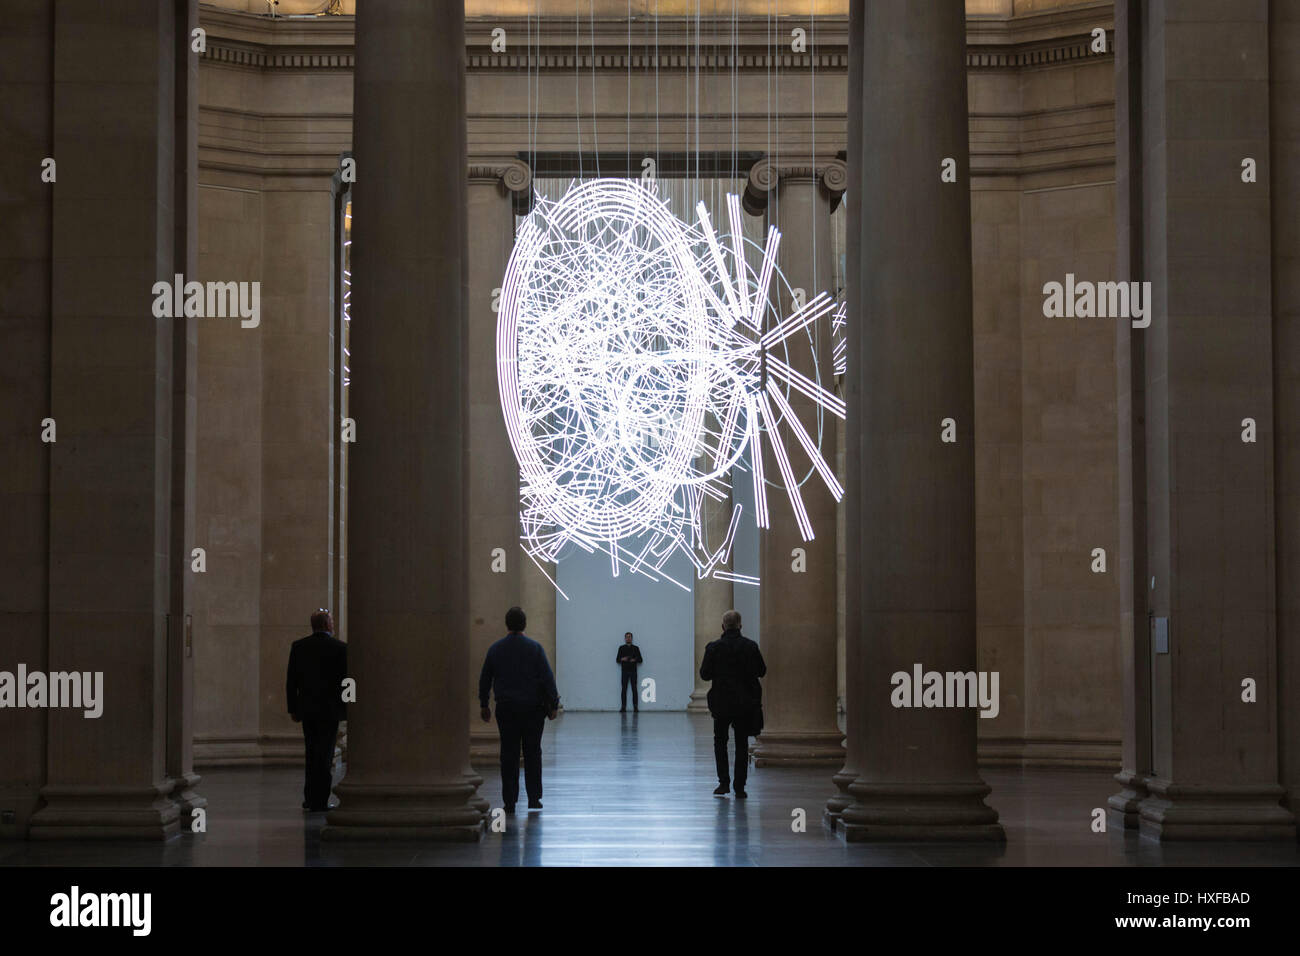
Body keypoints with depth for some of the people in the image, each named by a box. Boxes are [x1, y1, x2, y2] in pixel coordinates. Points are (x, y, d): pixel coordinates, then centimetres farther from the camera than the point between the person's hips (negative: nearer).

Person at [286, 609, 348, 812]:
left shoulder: (298, 646, 2)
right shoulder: (340, 648, -8)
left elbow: (291, 681, 3)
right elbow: (346, 680, -6)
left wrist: (293, 708, 9)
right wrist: (348, 709, 3)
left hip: (306, 709, 4)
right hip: (330, 709, -4)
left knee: (312, 753, 17)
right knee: (324, 756, 2)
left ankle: (310, 797, 19)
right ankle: (319, 801, 1)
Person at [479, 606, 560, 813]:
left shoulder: (495, 649, 3)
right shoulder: (534, 648, -5)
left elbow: (485, 679, 8)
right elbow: (547, 678, -7)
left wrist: (484, 705, 18)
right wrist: (553, 705, -2)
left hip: (506, 708, 1)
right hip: (533, 708, -1)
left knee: (509, 754, 4)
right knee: (532, 752, 7)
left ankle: (509, 801, 3)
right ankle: (534, 798, 6)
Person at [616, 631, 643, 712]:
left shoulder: (636, 648, 8)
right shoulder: (621, 648, 9)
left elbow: (640, 660, 6)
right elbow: (617, 660, 8)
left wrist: (635, 660, -14)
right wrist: (622, 659, -13)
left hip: (633, 671, 0)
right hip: (625, 671, 0)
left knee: (634, 689, -4)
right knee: (624, 689, -3)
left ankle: (635, 707, -3)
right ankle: (623, 708, -3)